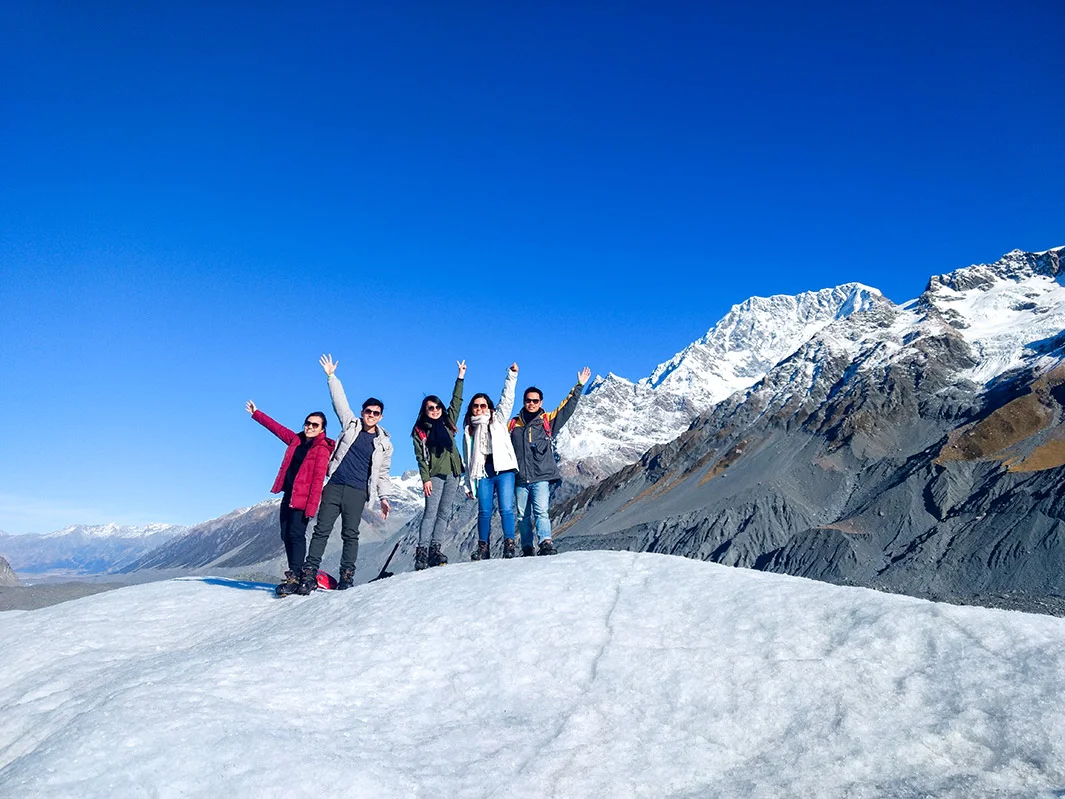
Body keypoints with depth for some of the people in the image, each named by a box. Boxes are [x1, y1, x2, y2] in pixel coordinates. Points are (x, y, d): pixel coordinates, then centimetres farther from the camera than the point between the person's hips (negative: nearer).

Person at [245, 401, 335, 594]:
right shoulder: (296, 440, 12)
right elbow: (276, 427, 25)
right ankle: (294, 573, 9)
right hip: (288, 495, 8)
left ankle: (295, 577, -14)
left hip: (303, 499, -8)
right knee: (286, 535, 5)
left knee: (296, 534, -14)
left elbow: (318, 479, -15)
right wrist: (256, 413, 32)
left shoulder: (322, 449, -9)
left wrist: (311, 506, -20)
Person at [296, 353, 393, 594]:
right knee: (322, 530, -4)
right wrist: (331, 377, 6)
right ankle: (309, 572, -4)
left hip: (358, 492, 0)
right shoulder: (351, 424, 12)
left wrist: (384, 497, 10)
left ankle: (347, 575, 4)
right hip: (335, 486, 0)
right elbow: (339, 401, 11)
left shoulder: (384, 444, 13)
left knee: (351, 535, -1)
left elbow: (383, 473, 17)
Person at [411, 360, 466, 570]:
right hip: (434, 474, -4)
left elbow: (456, 402, 19)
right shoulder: (419, 431, 3)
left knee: (444, 513, 3)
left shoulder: (448, 422, 14)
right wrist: (425, 478, -10)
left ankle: (434, 549, 6)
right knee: (431, 512, -11)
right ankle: (421, 551, -12)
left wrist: (460, 378, 18)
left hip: (453, 473, 4)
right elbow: (420, 457, -2)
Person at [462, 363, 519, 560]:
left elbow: (507, 399, 4)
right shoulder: (469, 430, 18)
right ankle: (483, 547, 8)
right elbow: (468, 459, 18)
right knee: (484, 512, -1)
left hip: (503, 470, -2)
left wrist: (511, 375, -4)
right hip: (483, 473, 2)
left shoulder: (498, 419, 14)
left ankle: (509, 543, -8)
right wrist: (468, 484, 15)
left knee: (506, 509, -11)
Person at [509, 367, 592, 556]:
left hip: (541, 477, -3)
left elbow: (567, 407, 4)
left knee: (540, 511, -17)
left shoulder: (548, 421, 7)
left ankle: (546, 544, -25)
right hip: (520, 479, 3)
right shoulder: (514, 424, 12)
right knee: (523, 516, 6)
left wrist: (579, 386, 2)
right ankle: (528, 549, 13)